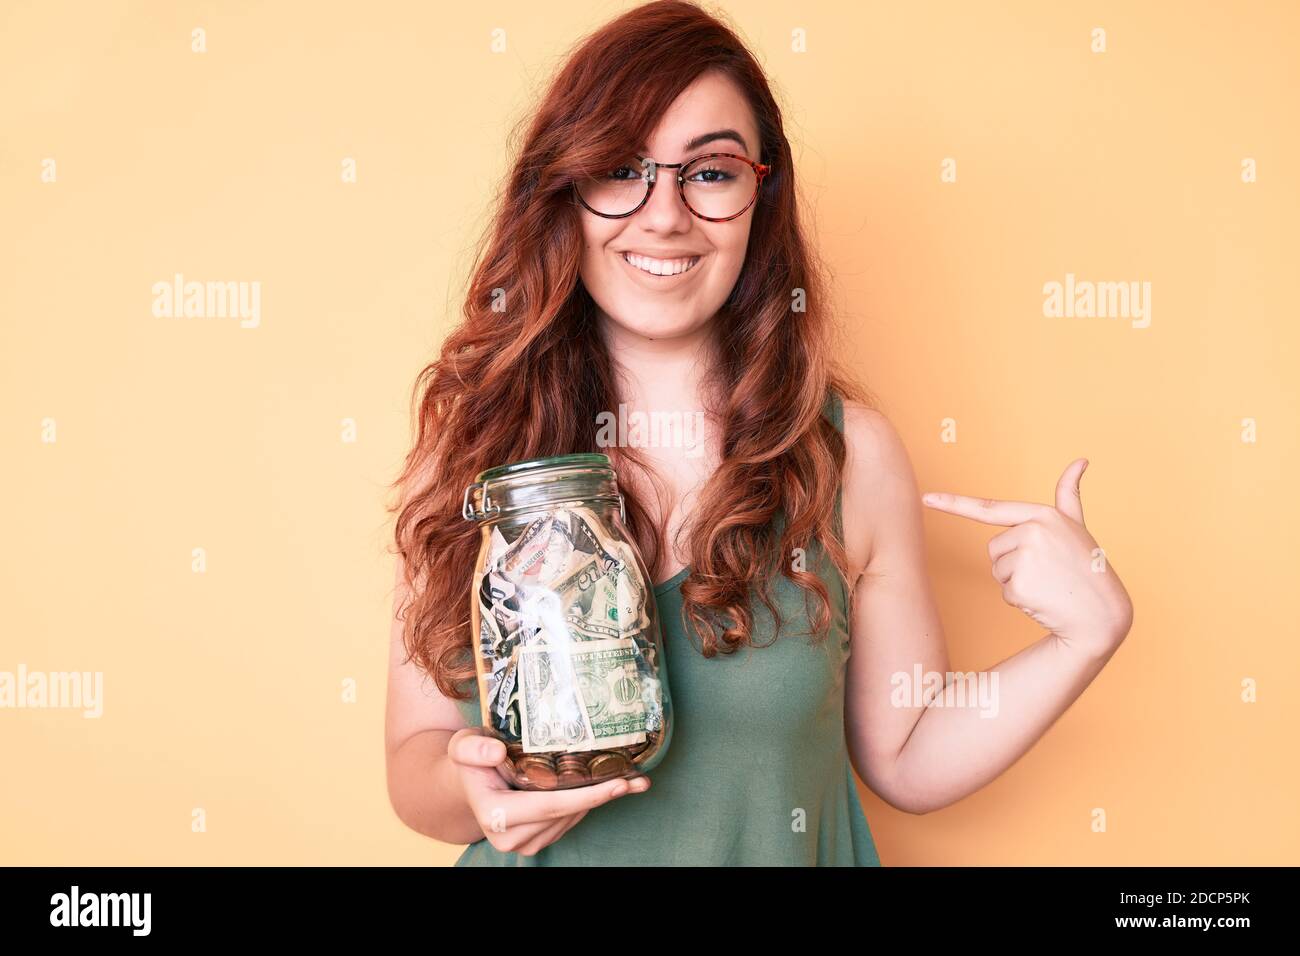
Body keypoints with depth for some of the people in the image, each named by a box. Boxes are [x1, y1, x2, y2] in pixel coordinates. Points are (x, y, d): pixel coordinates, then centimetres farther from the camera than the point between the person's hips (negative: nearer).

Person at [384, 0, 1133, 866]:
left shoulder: (849, 451, -12)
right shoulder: (467, 444, -12)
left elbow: (908, 760, -5)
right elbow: (416, 748, -5)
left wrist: (1088, 632, -17)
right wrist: (464, 787, -25)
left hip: (784, 850, 0)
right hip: (524, 842, 0)